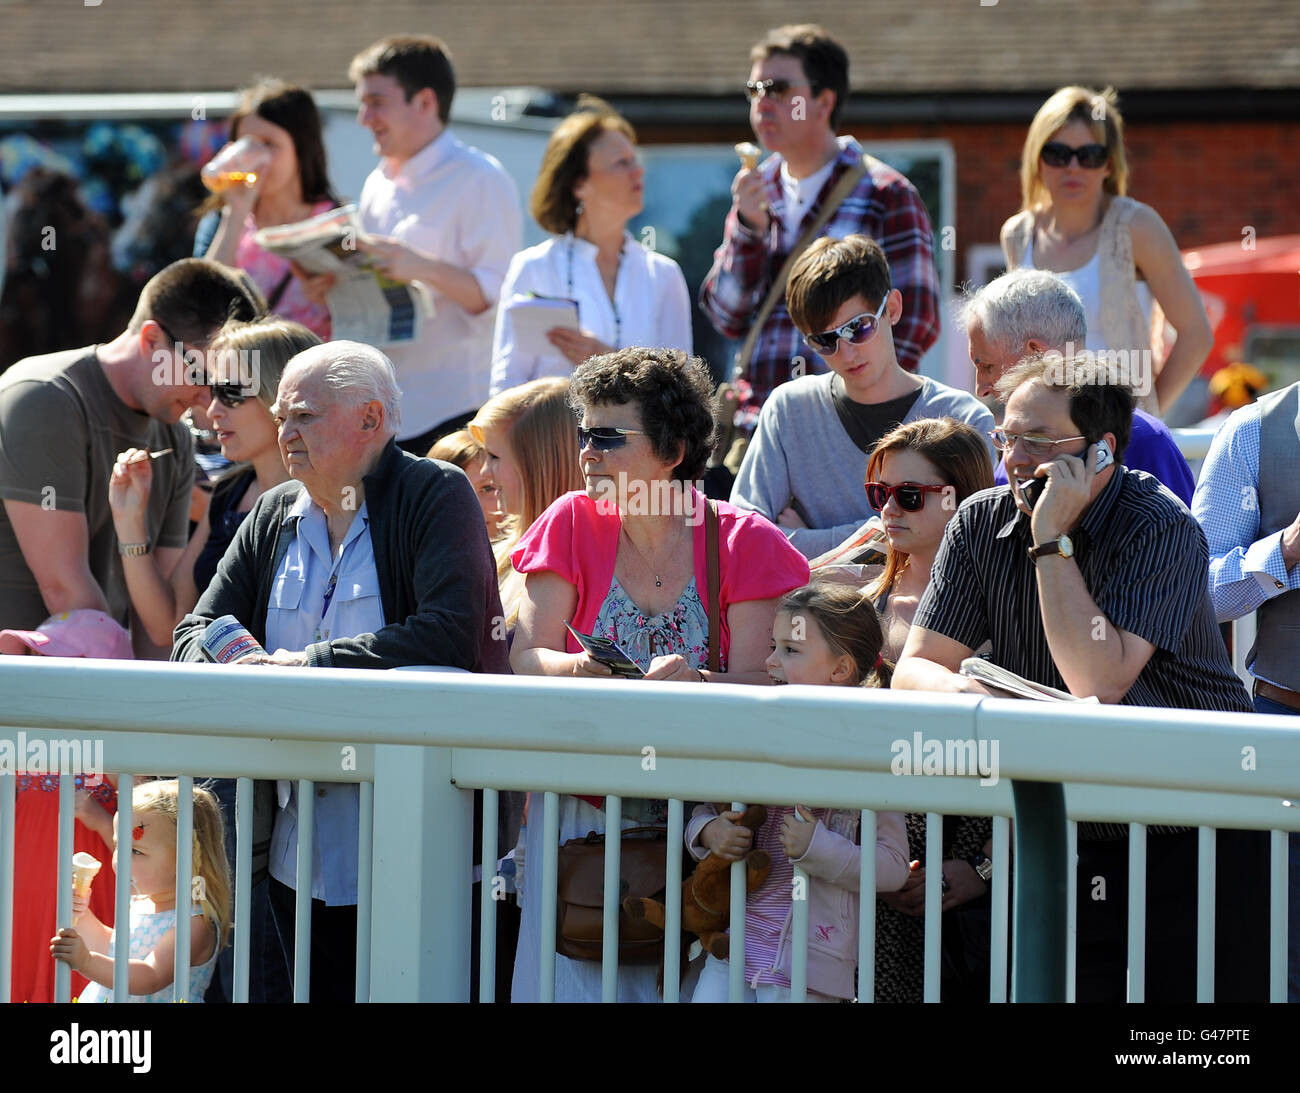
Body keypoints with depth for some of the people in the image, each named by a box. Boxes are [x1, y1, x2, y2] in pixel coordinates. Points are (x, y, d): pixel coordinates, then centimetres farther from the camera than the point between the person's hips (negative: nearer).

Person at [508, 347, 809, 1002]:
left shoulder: (742, 543, -3)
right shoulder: (572, 525, 3)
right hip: (584, 796, 2)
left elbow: (759, 683, -9)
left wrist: (695, 683, -30)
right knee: (573, 976, -8)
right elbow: (526, 659, -2)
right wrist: (578, 669, -25)